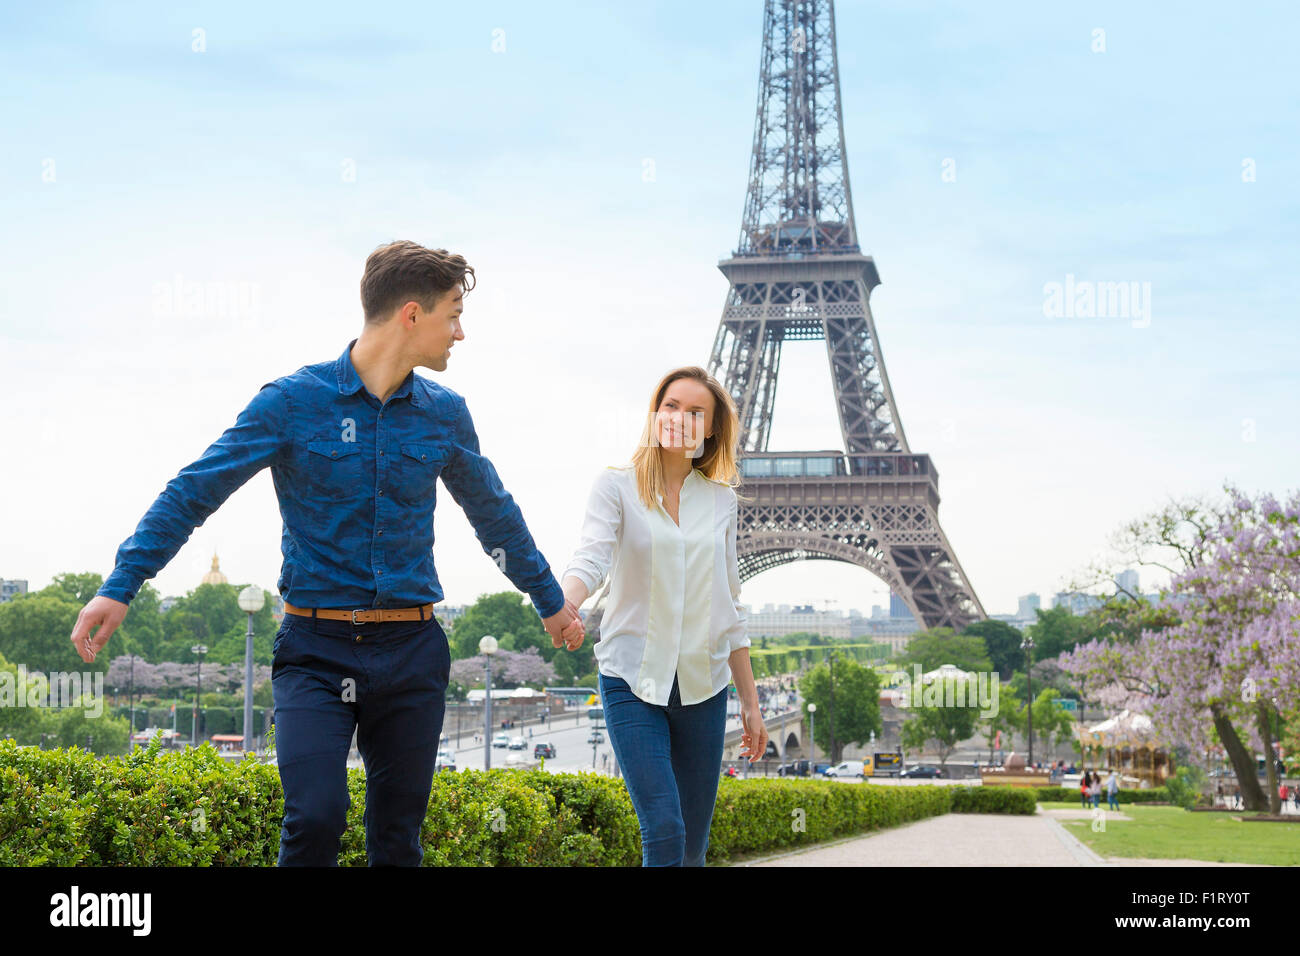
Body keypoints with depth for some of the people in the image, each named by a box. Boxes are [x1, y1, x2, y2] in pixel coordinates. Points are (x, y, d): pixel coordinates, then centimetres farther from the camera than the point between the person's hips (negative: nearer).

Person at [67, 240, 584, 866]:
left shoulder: (444, 414, 9)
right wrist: (120, 587, -12)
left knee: (398, 836, 6)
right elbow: (193, 493, -4)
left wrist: (550, 601, 32)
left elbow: (494, 515, 23)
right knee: (315, 817, -18)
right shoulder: (293, 401, -4)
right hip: (316, 649, -3)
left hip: (412, 653, 4)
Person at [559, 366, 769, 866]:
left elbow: (729, 608, 15)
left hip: (703, 684, 4)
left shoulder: (721, 500, 10)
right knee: (664, 836, -16)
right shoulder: (616, 486, 0)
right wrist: (564, 606, -39)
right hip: (633, 681, -3)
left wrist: (751, 701, 14)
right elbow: (592, 557, -17)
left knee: (693, 846, 5)